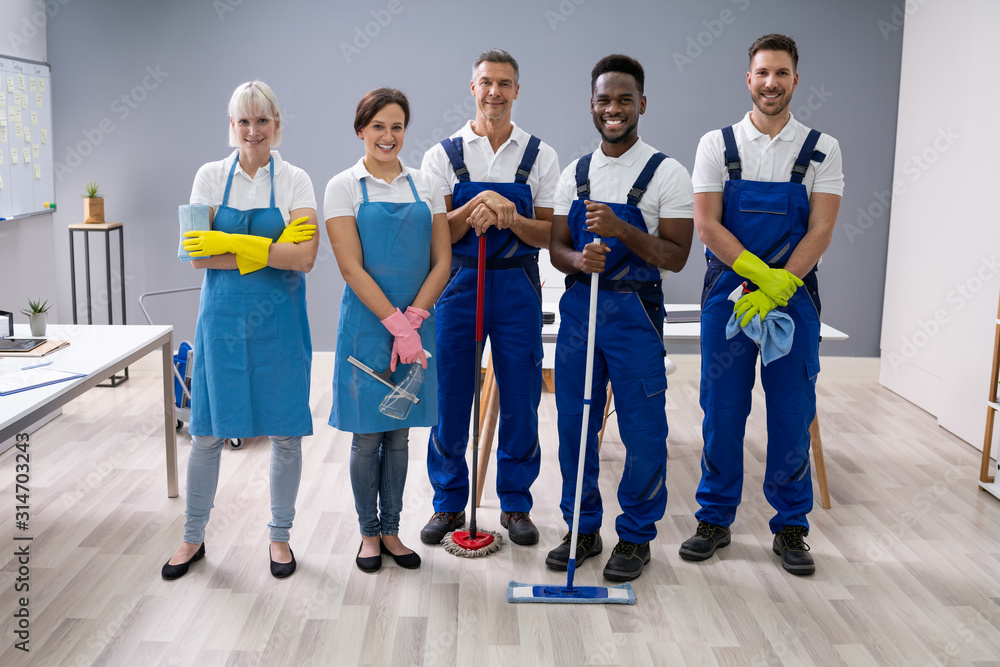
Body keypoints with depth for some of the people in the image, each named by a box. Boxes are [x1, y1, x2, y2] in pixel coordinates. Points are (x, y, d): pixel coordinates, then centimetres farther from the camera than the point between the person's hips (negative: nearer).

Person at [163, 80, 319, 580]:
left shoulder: (295, 180, -1)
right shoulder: (211, 176, 3)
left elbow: (305, 257, -14)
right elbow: (200, 256, -6)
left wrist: (231, 243, -17)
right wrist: (271, 249, -14)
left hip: (279, 318, -1)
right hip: (223, 314, 1)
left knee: (286, 432, 6)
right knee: (207, 432, 8)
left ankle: (280, 536, 24)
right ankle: (193, 537, 26)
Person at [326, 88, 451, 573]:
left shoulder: (425, 185, 7)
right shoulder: (344, 187, -3)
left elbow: (442, 261, 2)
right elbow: (352, 267, -10)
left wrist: (413, 317, -11)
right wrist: (395, 323, -17)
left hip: (416, 321, 3)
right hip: (367, 322, -3)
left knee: (399, 434, 12)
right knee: (367, 436, 6)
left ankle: (390, 529, 25)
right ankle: (369, 533, 22)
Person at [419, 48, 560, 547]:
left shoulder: (541, 156, 5)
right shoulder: (444, 155, 4)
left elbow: (548, 234, 1)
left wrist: (511, 218, -19)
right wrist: (475, 206, -19)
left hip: (517, 286, 1)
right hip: (458, 282, 0)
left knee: (520, 399, 5)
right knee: (449, 398, 5)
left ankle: (515, 504, 21)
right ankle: (448, 504, 21)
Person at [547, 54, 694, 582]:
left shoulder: (666, 173, -4)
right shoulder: (574, 174, 10)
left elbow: (676, 256, -9)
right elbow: (557, 247, 9)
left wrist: (622, 230, -22)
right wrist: (579, 259, -14)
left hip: (635, 311, -4)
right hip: (578, 306, 4)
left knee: (643, 430, 2)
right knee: (574, 425, 9)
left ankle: (636, 536, 19)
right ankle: (583, 529, 25)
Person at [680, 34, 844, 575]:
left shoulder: (821, 150, 4)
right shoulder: (717, 144, 4)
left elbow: (820, 231, -5)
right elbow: (707, 225, -5)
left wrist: (779, 287, -18)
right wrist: (759, 273, -17)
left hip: (793, 297, 0)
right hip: (728, 294, 0)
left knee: (793, 417, 5)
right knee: (721, 414, 5)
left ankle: (790, 527, 19)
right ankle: (715, 520, 20)